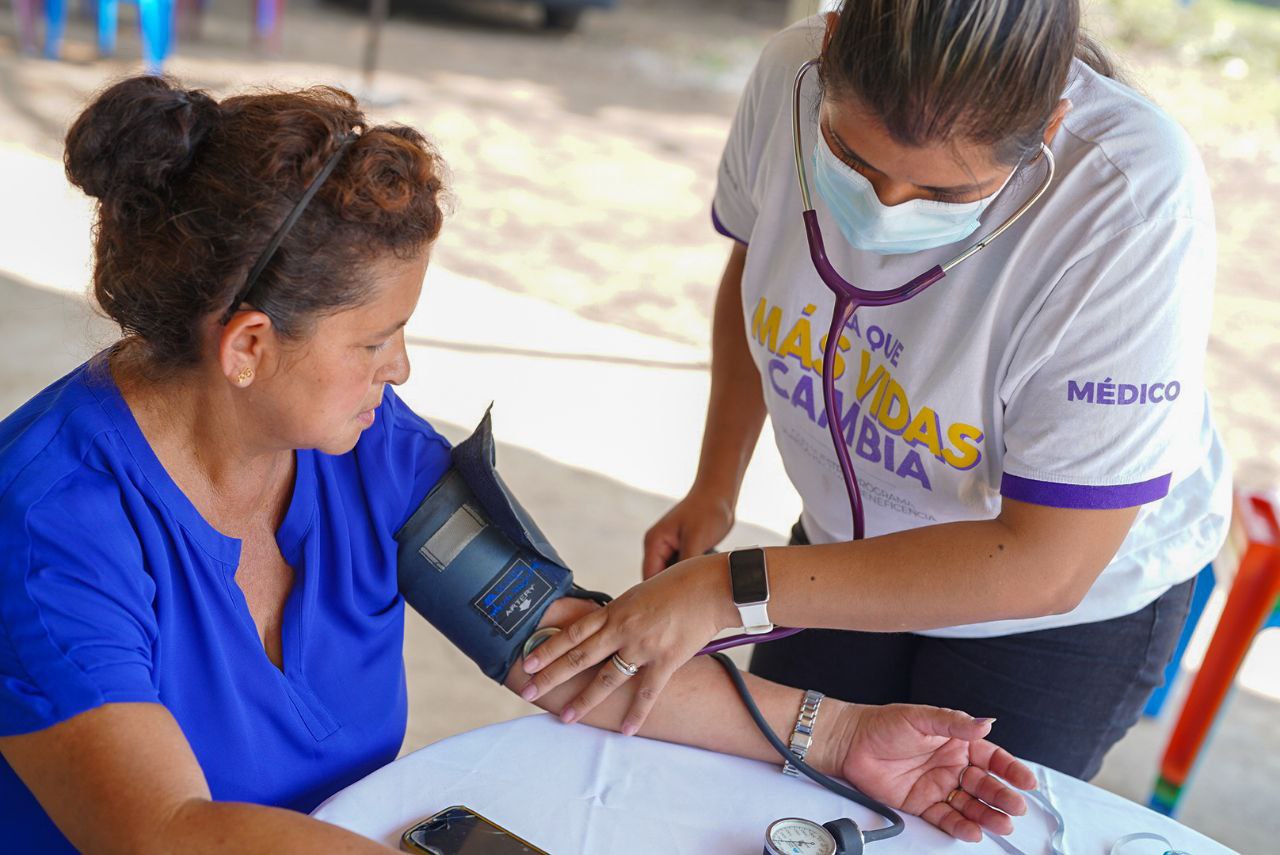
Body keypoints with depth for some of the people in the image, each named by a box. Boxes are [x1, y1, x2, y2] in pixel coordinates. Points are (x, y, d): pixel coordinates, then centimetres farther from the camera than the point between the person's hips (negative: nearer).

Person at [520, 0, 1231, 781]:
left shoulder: (1137, 205, -37)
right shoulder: (792, 75, -22)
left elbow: (1045, 564, -32)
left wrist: (731, 591, -34)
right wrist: (714, 490, -4)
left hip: (1070, 600, -4)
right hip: (853, 542, 5)